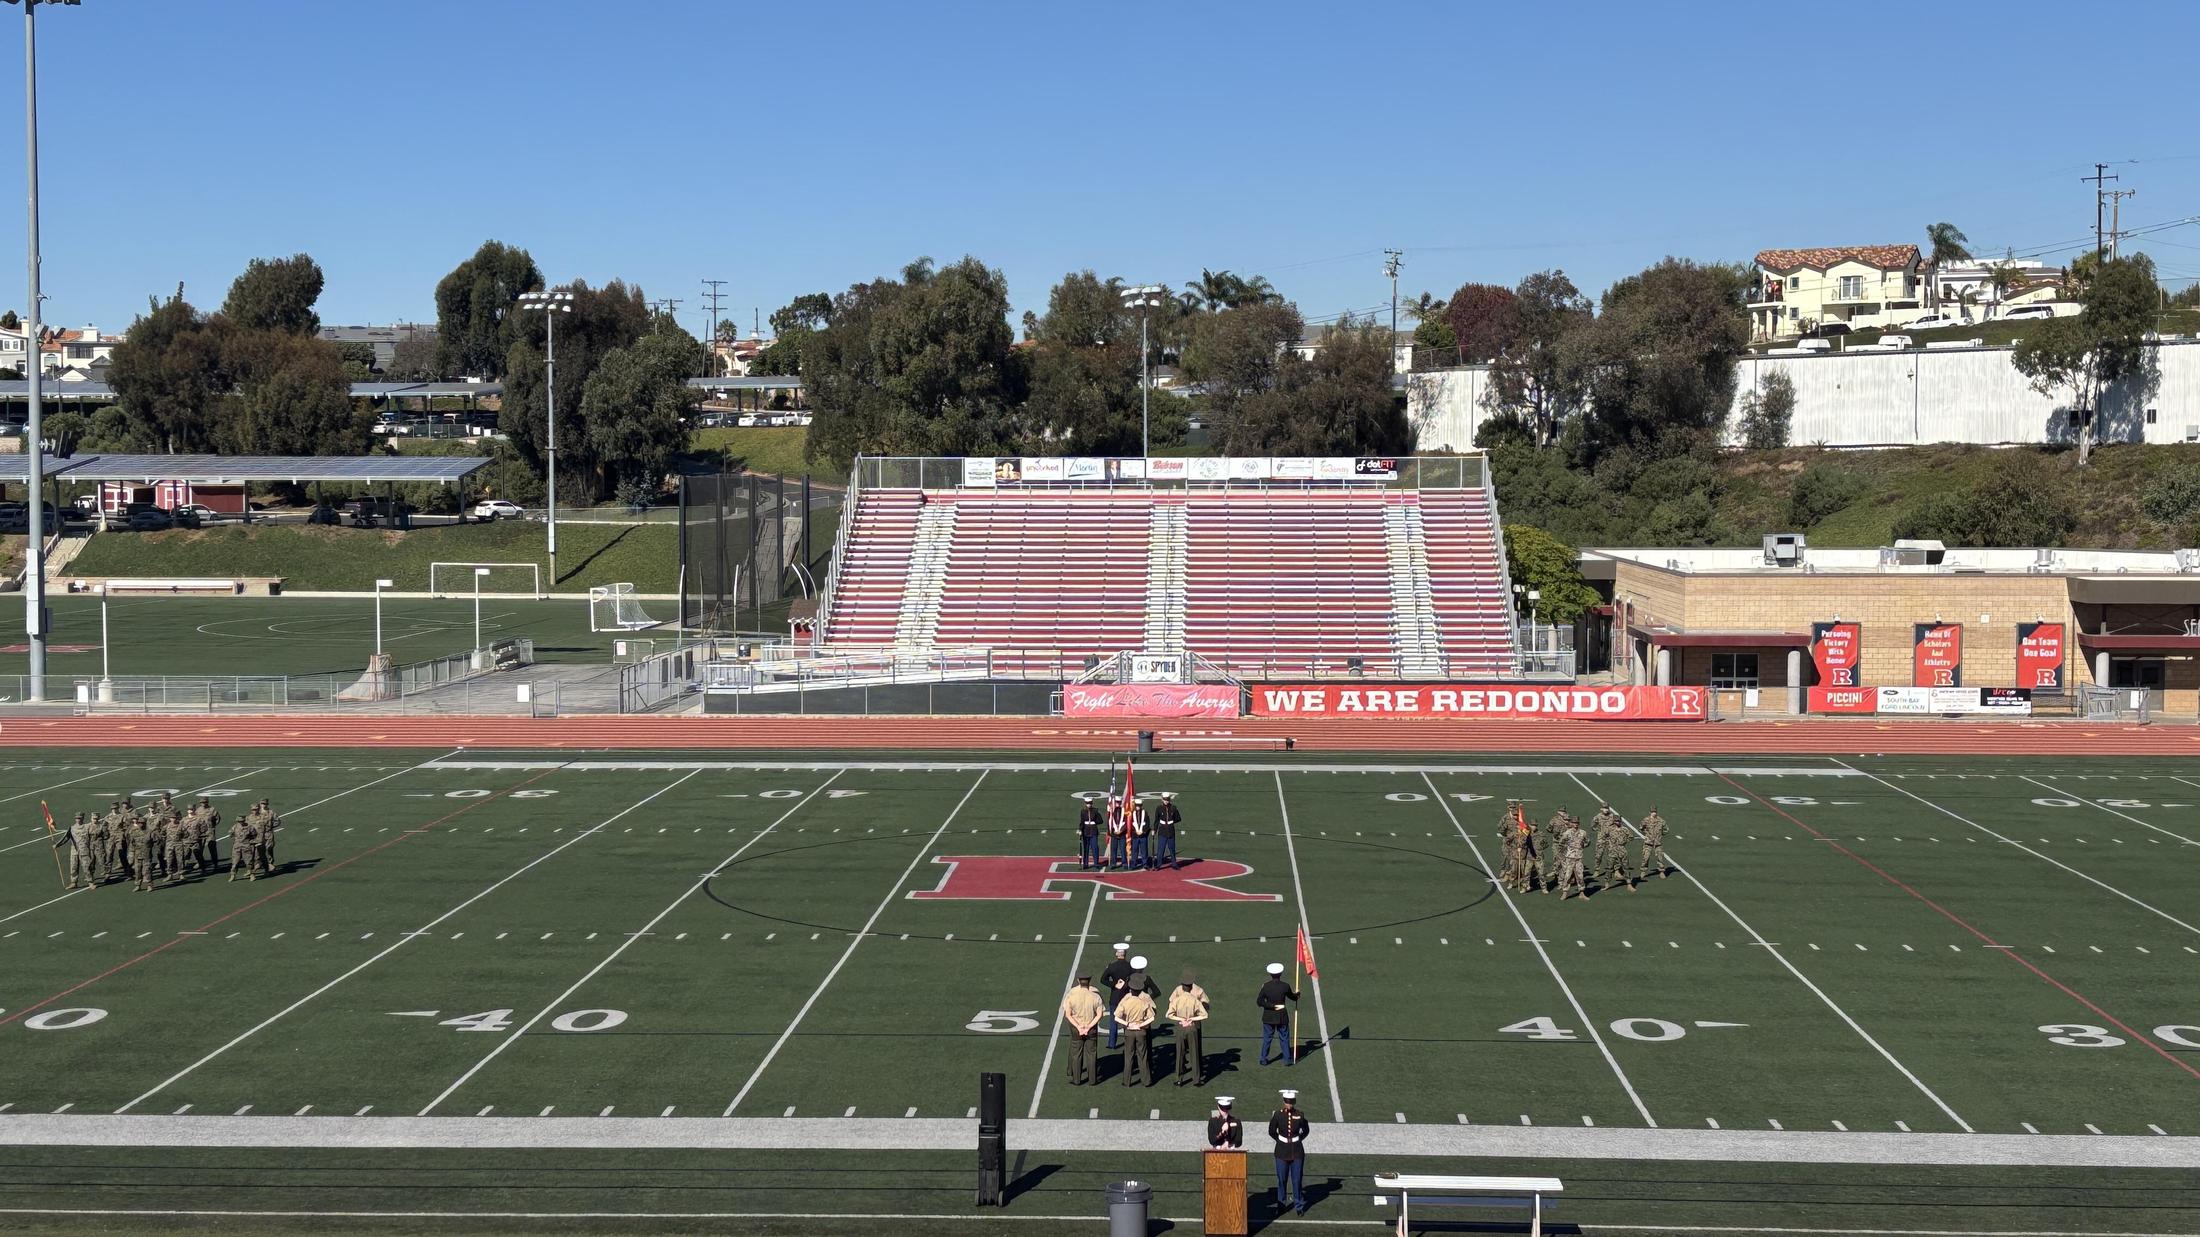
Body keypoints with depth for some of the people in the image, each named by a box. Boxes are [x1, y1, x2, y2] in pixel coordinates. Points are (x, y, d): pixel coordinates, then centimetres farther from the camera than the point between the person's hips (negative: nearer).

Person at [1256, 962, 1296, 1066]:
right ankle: (1287, 1059, 16)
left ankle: (1263, 1059, 15)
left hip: (1268, 1017, 1)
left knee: (1266, 1038, 11)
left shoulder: (1265, 986, -11)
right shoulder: (1285, 986, -12)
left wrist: (1271, 1006, -10)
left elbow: (1259, 1001, -13)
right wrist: (1297, 994, 27)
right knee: (1284, 1038, 11)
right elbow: (1292, 997, 6)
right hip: (1282, 1017, -1)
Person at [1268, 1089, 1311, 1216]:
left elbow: (1305, 1130, 12)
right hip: (1282, 1151, 0)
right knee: (1282, 1179, 7)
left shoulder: (1300, 1115, -4)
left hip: (1297, 1151, 0)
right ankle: (1281, 1204, 20)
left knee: (1297, 1179, 2)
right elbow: (1272, 1131, 6)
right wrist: (1281, 1140, 6)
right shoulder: (1278, 1114, -6)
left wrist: (1298, 1139, 5)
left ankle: (1299, 1205, 12)